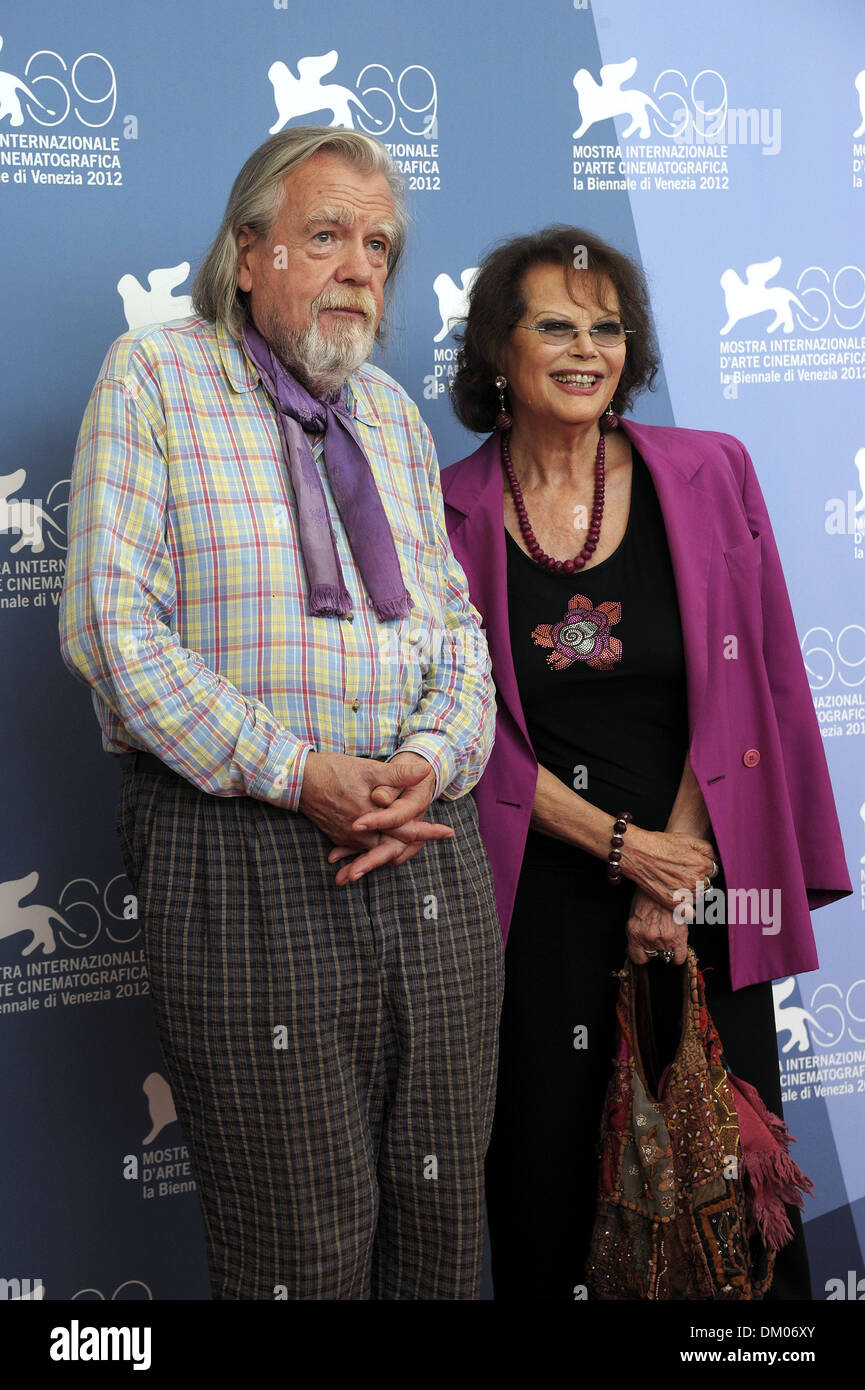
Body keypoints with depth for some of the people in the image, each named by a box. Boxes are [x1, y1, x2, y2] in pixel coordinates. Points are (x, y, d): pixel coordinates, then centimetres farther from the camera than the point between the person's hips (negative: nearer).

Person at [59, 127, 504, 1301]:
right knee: (303, 1238, 1)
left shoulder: (394, 411, 18)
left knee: (442, 1209, 11)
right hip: (242, 855, -5)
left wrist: (434, 758, -6)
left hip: (429, 843, 5)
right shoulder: (155, 377, 0)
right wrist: (297, 774, -16)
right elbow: (111, 625, -10)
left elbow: (457, 623, 15)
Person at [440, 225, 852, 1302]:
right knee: (547, 1177, 8)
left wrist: (680, 870, -7)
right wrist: (623, 844, -9)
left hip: (700, 883, 1)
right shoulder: (450, 514, 0)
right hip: (538, 898, 0)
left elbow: (741, 695, 0)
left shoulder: (709, 476, 2)